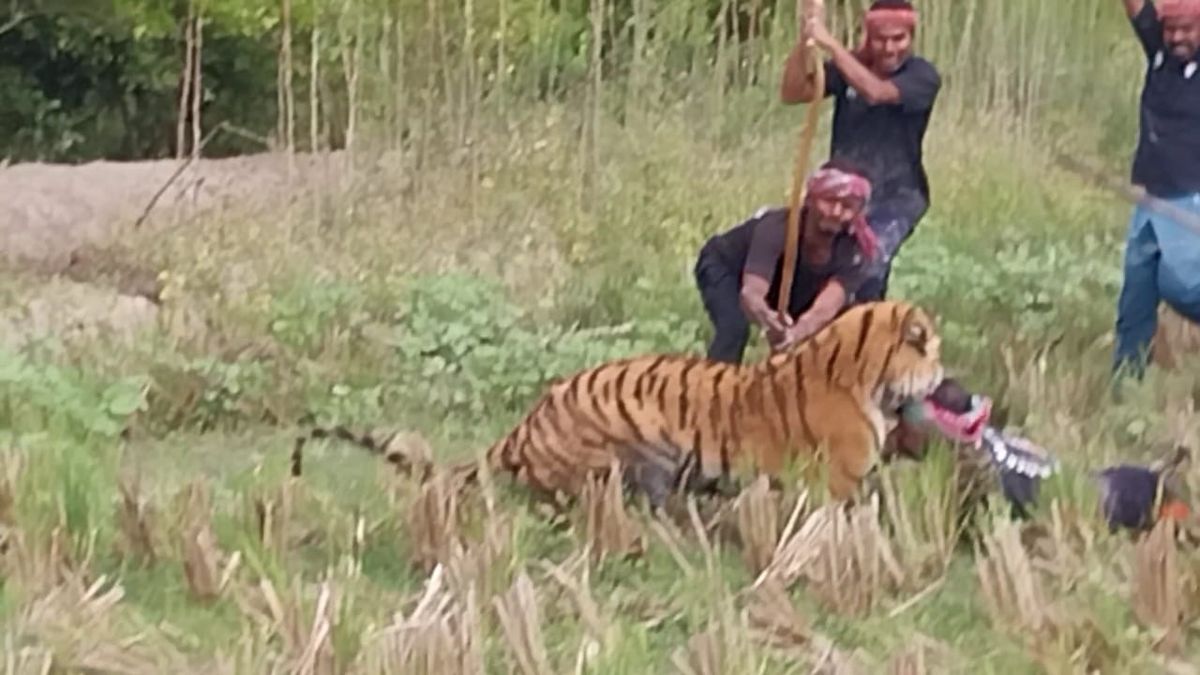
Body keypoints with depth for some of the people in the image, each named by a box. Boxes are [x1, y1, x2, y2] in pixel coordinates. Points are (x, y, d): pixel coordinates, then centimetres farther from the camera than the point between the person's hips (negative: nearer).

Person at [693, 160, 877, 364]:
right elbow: (751, 293, -55)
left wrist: (795, 334, -69)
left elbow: (825, 309, -47)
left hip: (783, 284, 5)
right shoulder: (778, 227, -42)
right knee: (735, 328, -33)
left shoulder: (852, 251, -31)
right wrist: (768, 320, -80)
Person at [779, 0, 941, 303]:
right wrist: (804, 42, -23)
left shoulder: (922, 76, -11)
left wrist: (830, 43, -32)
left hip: (896, 197, -4)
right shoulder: (849, 66, 0)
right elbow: (792, 94, -9)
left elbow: (875, 92, -30)